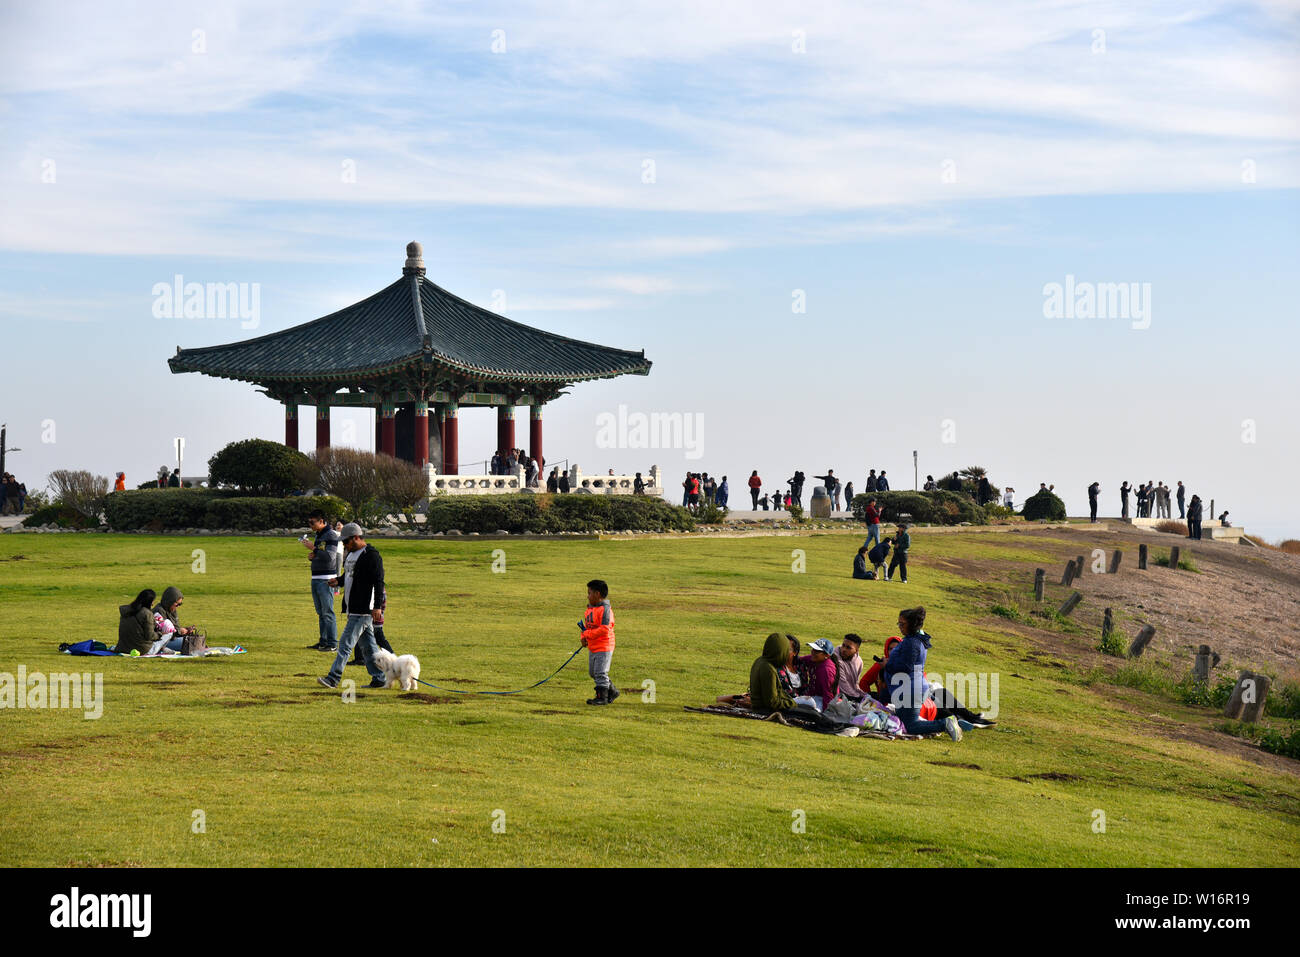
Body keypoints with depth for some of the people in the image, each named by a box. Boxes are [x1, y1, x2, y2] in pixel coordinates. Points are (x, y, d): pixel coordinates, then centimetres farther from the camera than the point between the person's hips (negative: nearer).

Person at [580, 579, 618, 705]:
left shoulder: (605, 609, -18)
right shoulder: (590, 609, 11)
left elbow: (604, 629, -25)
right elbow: (587, 626, 21)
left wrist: (588, 634, -22)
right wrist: (584, 637, 3)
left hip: (604, 648, -10)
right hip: (592, 648, 10)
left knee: (600, 673, -7)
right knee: (593, 672, 17)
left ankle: (602, 697, 1)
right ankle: (612, 691, 30)